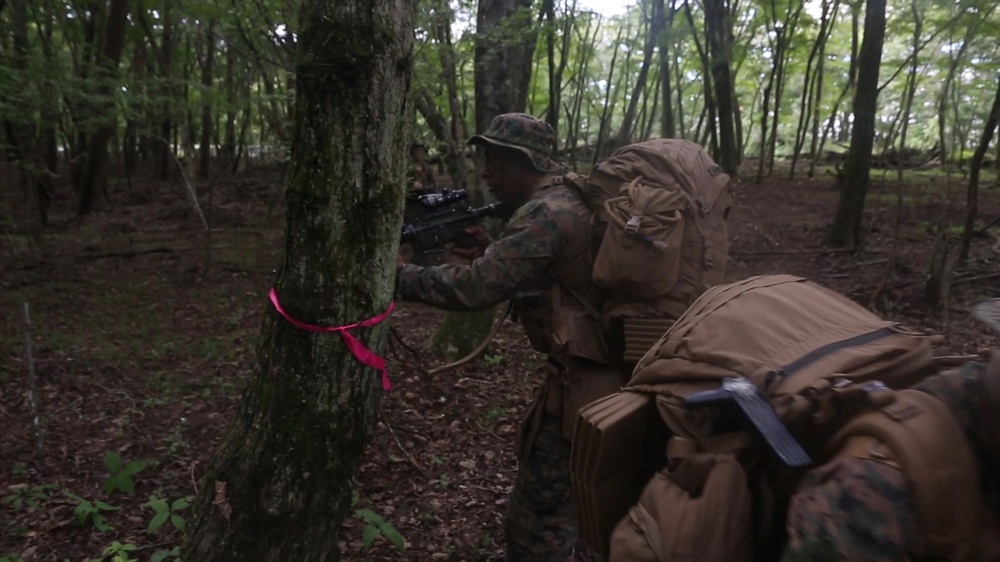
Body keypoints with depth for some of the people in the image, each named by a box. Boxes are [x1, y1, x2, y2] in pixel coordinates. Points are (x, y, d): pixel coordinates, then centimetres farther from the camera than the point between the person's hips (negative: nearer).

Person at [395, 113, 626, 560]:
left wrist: (396, 274, -13)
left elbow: (474, 290, -25)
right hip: (607, 371, 10)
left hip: (581, 381, -10)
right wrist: (491, 251, 5)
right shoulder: (571, 198, 11)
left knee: (538, 520, 2)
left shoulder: (546, 213, -21)